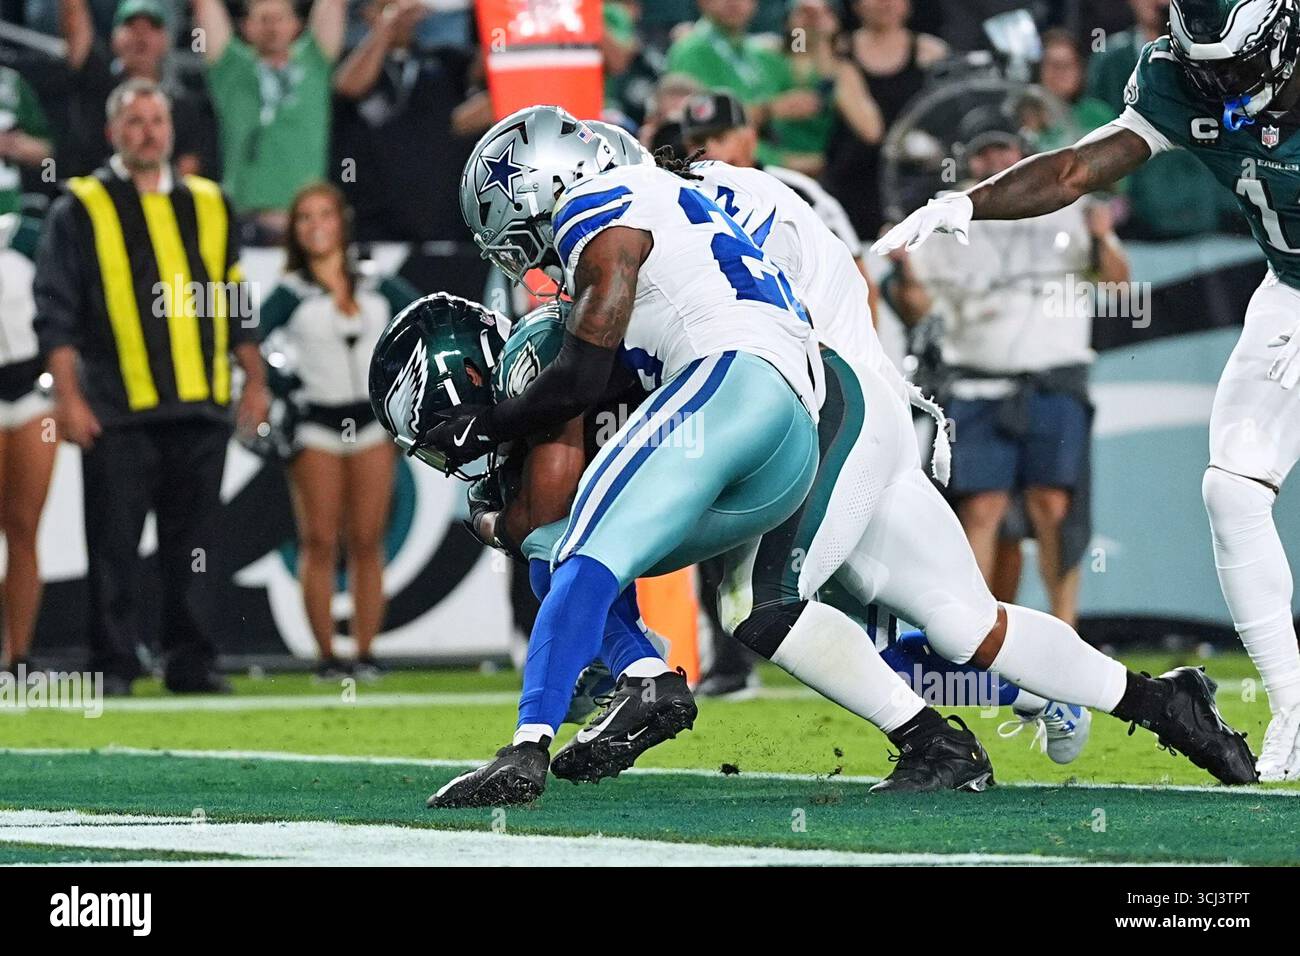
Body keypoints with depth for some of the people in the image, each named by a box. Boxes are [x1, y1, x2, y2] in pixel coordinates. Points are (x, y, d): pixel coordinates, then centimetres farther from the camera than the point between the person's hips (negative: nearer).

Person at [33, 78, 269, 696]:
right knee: (114, 546, -3)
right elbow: (55, 312, -1)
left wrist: (254, 380, 15)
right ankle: (114, 665, 3)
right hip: (118, 410, -3)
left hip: (201, 408, 3)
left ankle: (191, 664, 11)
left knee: (192, 545, 6)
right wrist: (68, 397, -9)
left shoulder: (207, 205, 15)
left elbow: (235, 304, 21)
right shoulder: (81, 210, 3)